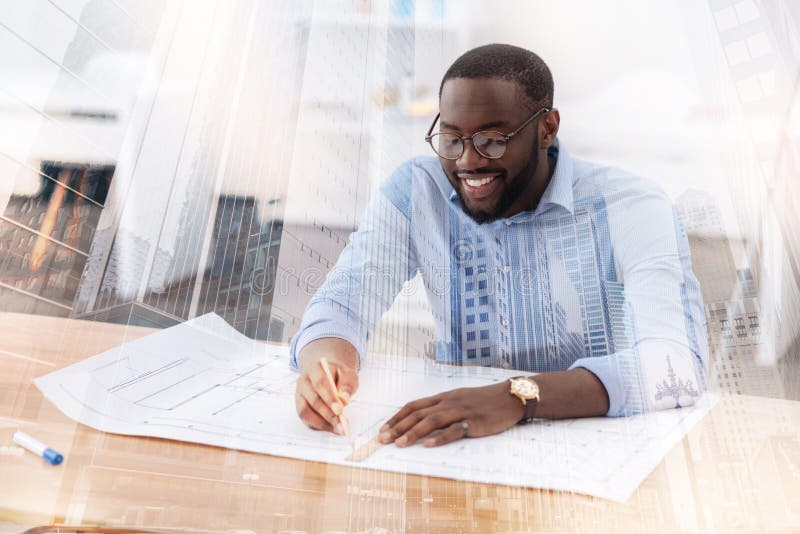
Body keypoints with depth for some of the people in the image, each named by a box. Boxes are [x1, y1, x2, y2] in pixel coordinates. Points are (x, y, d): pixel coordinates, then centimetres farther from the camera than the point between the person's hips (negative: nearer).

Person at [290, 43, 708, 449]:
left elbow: (681, 363, -25)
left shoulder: (631, 209, -12)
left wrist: (518, 397, -39)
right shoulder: (414, 192, -5)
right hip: (459, 445, 2)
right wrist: (326, 368, -33)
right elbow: (340, 304, -11)